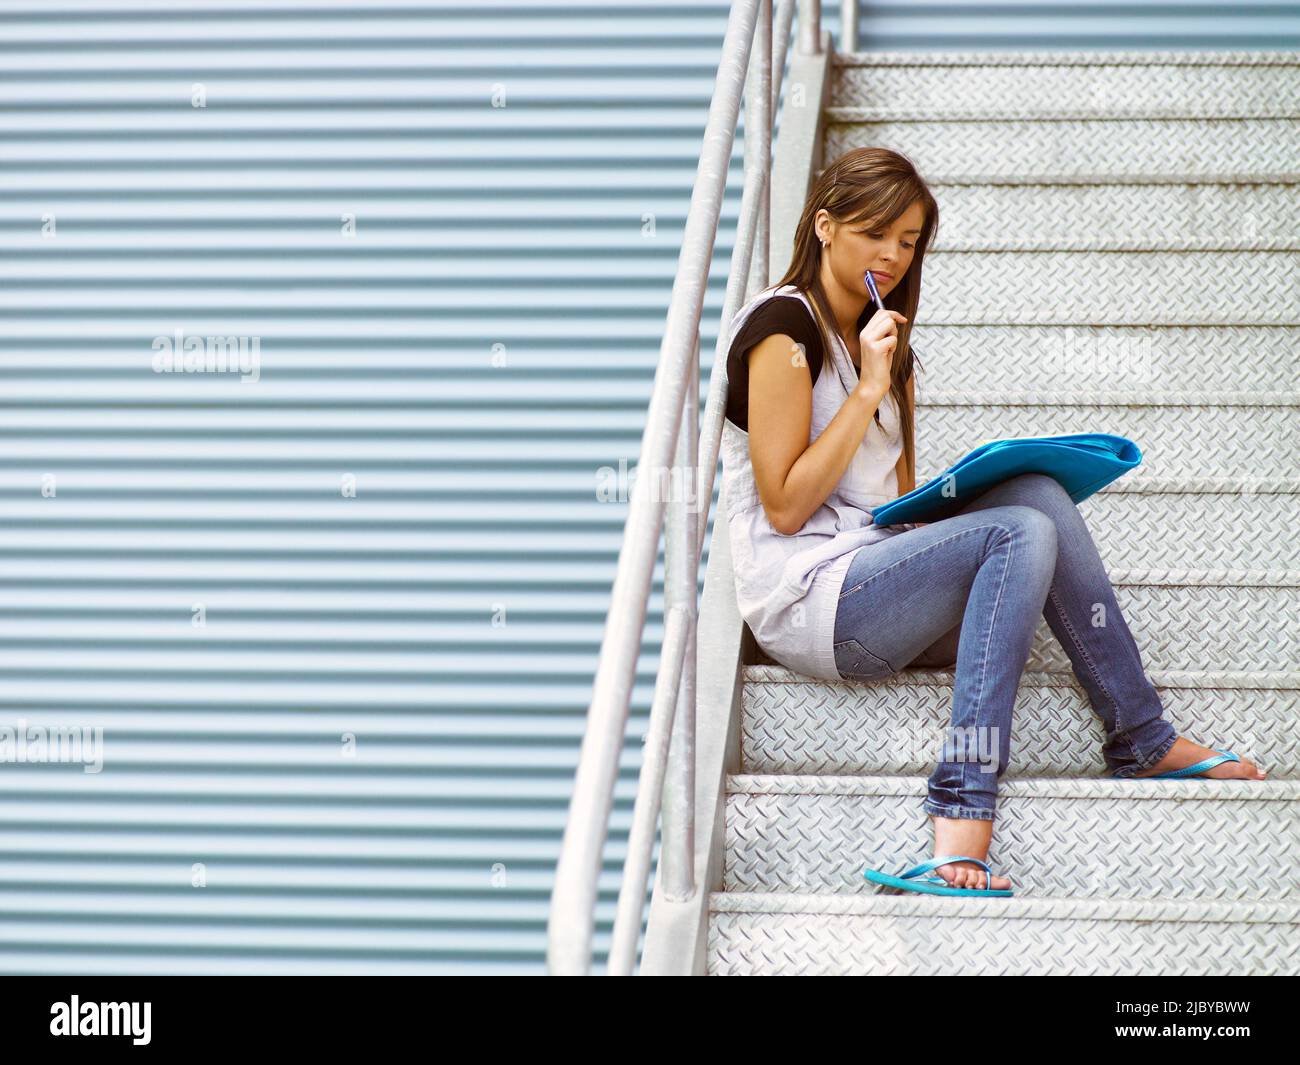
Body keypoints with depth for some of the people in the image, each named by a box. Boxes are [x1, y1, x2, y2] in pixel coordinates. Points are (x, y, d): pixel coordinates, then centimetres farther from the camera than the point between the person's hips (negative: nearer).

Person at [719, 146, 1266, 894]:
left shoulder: (888, 348, 20)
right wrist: (870, 389, -13)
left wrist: (963, 495, -2)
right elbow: (785, 507, -13)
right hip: (807, 602, -8)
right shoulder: (782, 327, -6)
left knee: (1037, 492, -19)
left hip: (880, 583, 8)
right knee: (1024, 531, -26)